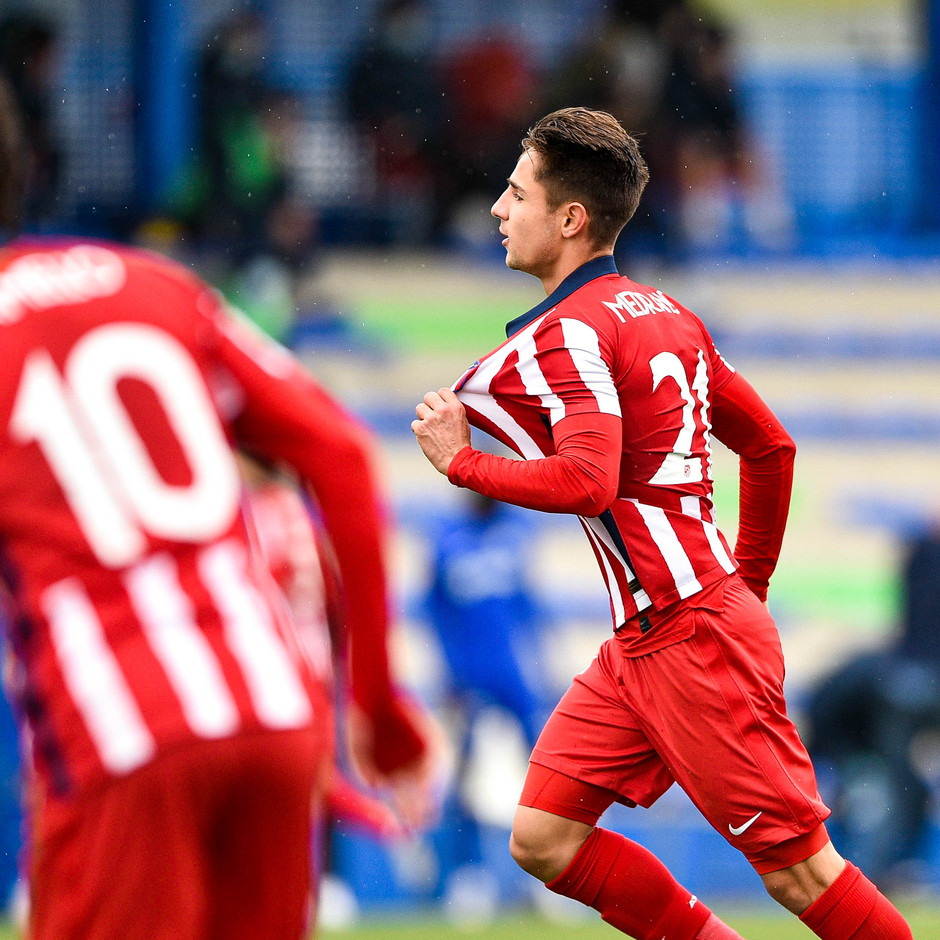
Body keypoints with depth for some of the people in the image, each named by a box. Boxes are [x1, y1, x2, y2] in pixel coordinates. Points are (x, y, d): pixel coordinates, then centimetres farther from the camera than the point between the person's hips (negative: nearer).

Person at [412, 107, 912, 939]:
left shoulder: (568, 334, -13)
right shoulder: (663, 313, 15)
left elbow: (586, 482, -28)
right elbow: (770, 444, 20)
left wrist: (462, 462, -14)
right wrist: (750, 582, 27)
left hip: (690, 642, -9)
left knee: (797, 868, -6)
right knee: (543, 839, 5)